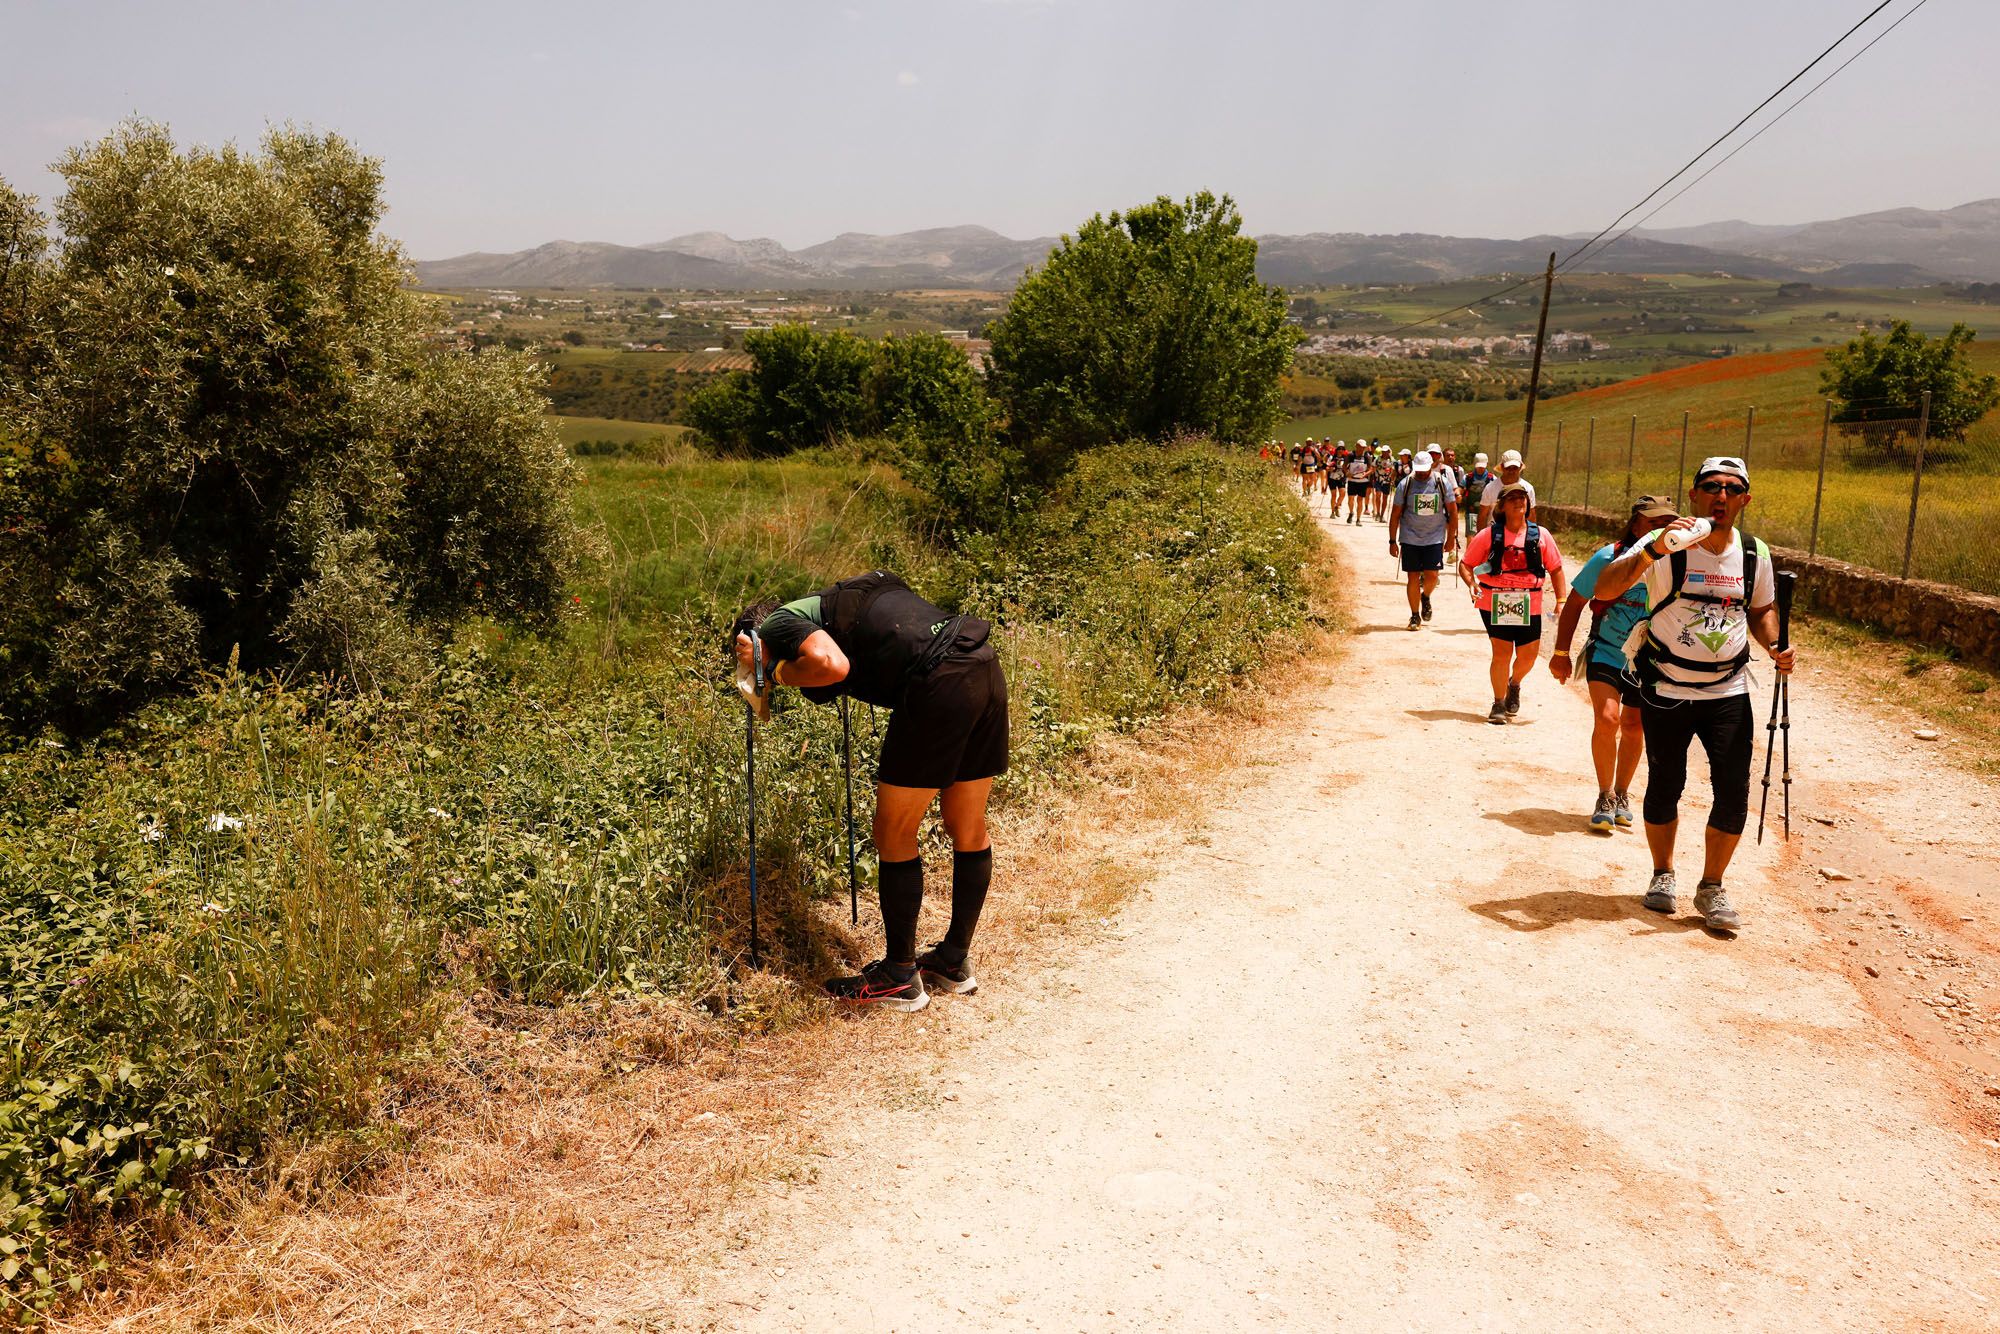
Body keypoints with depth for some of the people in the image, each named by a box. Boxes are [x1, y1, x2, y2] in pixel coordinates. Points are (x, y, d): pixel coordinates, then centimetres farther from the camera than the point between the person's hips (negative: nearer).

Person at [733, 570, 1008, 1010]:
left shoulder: (780, 623, 3)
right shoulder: (834, 599, 29)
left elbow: (832, 665, -16)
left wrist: (782, 673, 4)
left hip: (938, 685, -9)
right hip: (986, 668, 9)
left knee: (894, 836, 6)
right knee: (968, 830, 18)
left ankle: (899, 977, 17)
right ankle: (955, 962, 33)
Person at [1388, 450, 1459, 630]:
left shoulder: (1443, 483, -2)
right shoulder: (1405, 484, -3)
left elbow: (1453, 511, 5)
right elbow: (1395, 514, 2)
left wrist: (1451, 538, 3)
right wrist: (1393, 541, 0)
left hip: (1435, 538, 0)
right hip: (1410, 539, 0)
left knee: (1432, 576, -7)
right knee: (1412, 577, 1)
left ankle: (1426, 597, 27)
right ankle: (1415, 616, 15)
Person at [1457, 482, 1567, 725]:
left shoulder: (1540, 535, 3)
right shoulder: (1488, 535, -3)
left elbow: (1555, 569, 9)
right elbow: (1465, 564, 2)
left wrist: (1561, 601, 1)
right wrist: (1471, 583, -18)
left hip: (1529, 605, 2)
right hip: (1495, 603, -2)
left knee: (1528, 655, 7)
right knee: (1502, 653, -6)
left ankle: (1514, 684, 41)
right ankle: (1499, 704, 13)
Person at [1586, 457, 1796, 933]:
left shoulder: (1755, 554, 2)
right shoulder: (1664, 546, -11)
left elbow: (1761, 610, 18)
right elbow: (1605, 589, -24)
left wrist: (1776, 647, -1)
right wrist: (1653, 550, -36)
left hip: (1729, 692, 3)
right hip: (1665, 691, -3)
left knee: (1734, 792, -3)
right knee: (1665, 786, 8)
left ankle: (1711, 888, 16)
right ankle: (1662, 875, 30)